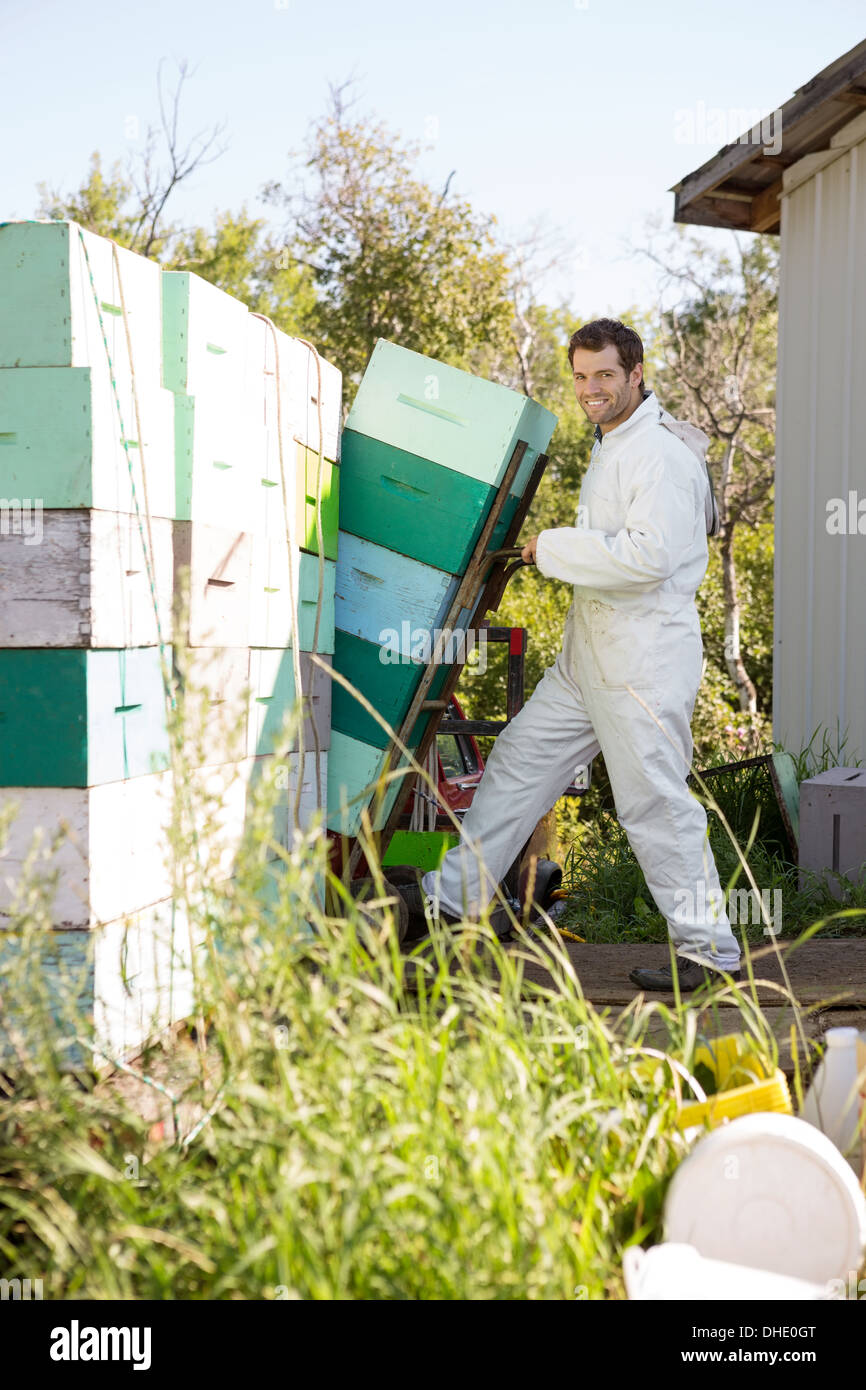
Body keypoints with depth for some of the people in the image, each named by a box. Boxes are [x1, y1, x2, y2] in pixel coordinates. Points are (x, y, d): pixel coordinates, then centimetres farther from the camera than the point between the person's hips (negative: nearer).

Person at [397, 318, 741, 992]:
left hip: (646, 663, -10)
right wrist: (561, 551, 13)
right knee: (519, 761, 11)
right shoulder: (610, 451, 17)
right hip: (588, 659, 10)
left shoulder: (662, 457, -14)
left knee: (655, 801, -6)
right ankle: (454, 894, 20)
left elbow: (650, 556, -26)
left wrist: (553, 549, -17)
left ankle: (710, 950, 4)